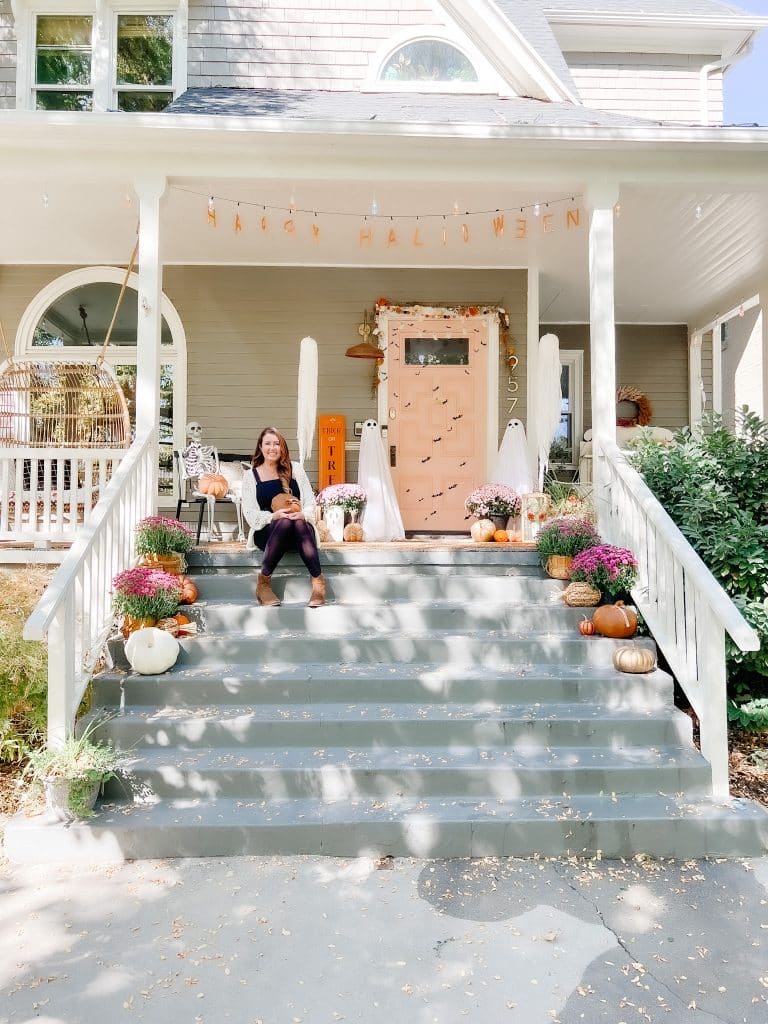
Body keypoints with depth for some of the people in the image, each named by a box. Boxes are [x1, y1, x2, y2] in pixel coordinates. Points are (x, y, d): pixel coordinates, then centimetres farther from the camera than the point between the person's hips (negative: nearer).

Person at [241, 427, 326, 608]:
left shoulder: (295, 469, 12)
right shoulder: (251, 476, 9)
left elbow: (310, 502, 6)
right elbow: (250, 513, 0)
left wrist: (302, 514, -18)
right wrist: (273, 516, -20)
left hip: (300, 528, 1)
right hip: (266, 532, -1)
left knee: (299, 523, -35)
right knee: (285, 522, -36)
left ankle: (318, 581, -38)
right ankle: (263, 582, -28)